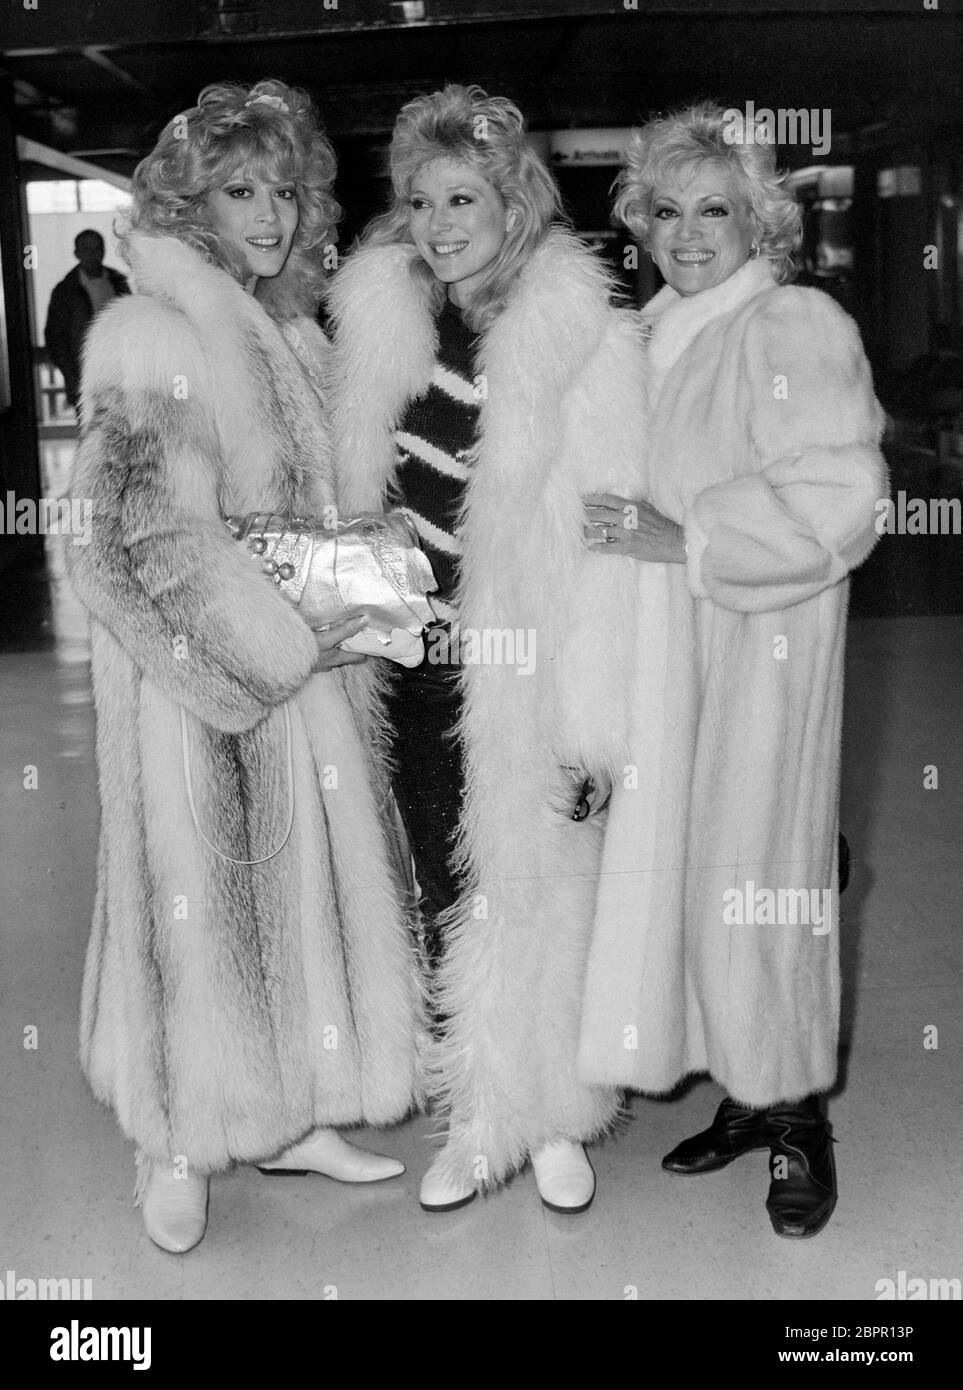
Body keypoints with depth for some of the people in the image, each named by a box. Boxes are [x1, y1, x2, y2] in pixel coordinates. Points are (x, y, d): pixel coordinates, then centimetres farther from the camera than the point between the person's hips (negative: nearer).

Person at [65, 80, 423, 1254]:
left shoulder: (292, 334, 11)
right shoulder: (148, 334, -10)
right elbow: (157, 535, -15)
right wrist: (281, 638, -17)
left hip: (302, 660, 7)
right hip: (193, 672, -6)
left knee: (304, 878, 11)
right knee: (196, 886, 2)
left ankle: (288, 1115, 27)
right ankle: (176, 1144, 19)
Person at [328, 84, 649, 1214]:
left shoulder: (586, 335, -10)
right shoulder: (376, 323, 3)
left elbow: (604, 527, -11)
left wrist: (595, 710, -13)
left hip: (527, 674, -4)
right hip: (419, 664, 4)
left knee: (540, 891, 7)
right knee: (445, 895, 12)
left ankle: (553, 1119, 27)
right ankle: (473, 1119, 28)